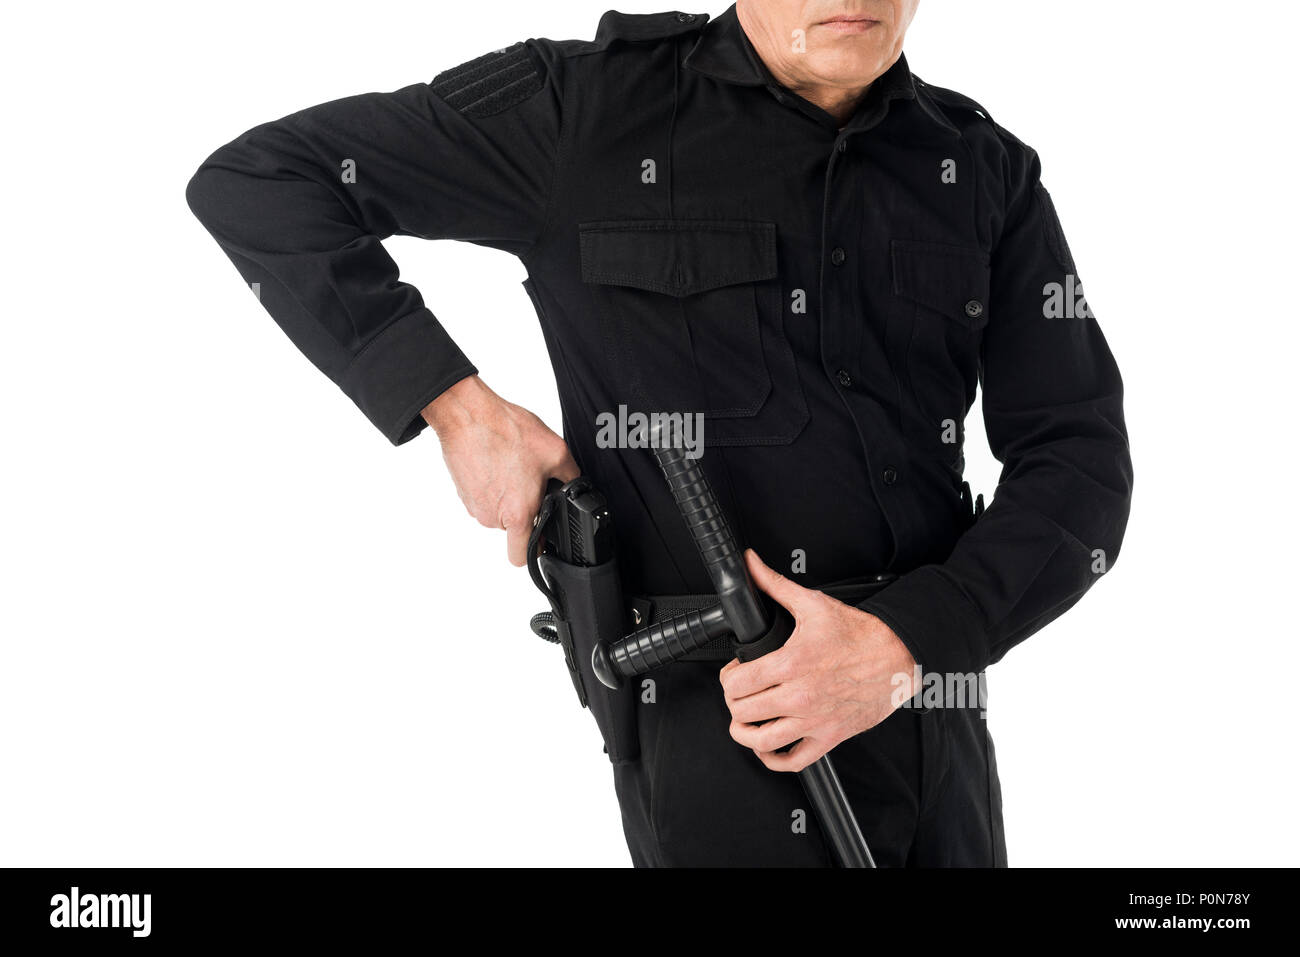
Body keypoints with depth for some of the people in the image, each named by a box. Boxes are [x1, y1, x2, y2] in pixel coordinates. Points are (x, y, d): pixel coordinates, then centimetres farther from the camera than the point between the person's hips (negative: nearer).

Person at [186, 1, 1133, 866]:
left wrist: (908, 645, -16)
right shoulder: (589, 107, -8)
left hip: (940, 729, 5)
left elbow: (1082, 463, -1)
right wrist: (457, 405, -13)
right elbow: (254, 184, -5)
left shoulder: (990, 174, 3)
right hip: (722, 731, -4)